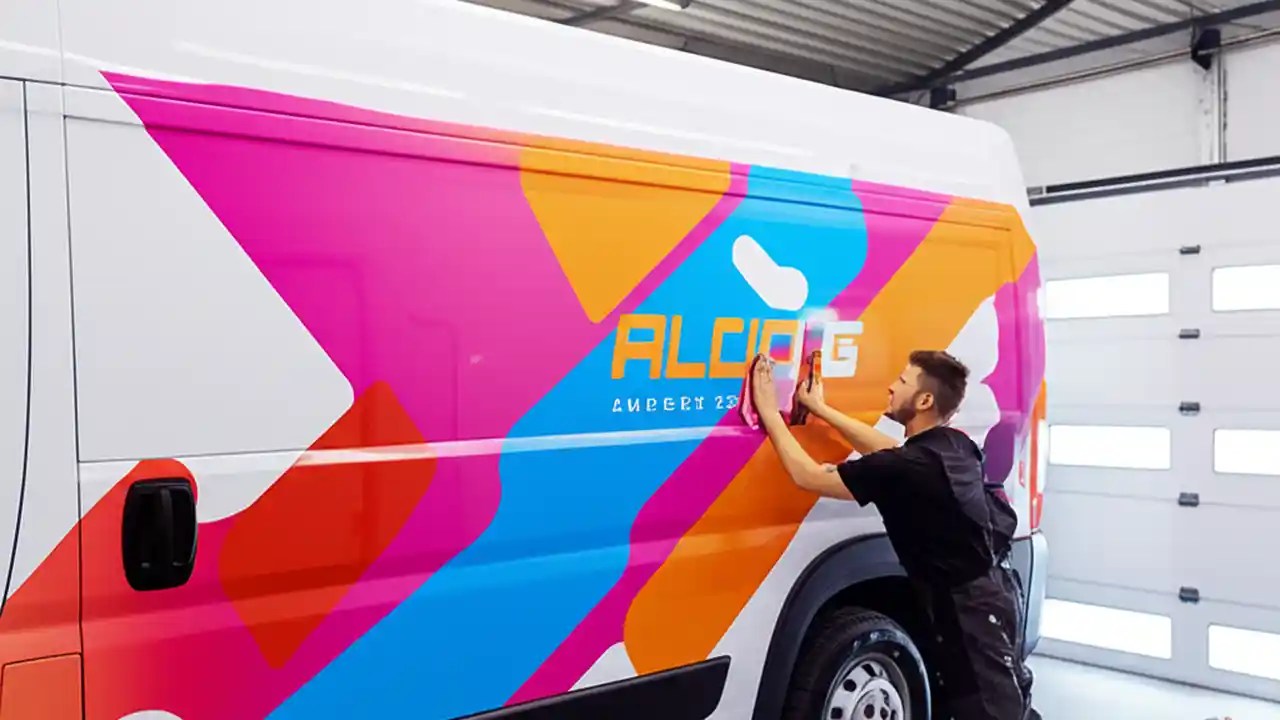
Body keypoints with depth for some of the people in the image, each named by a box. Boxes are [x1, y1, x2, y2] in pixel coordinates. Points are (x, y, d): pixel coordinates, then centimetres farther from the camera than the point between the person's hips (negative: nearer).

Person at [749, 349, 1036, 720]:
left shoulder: (907, 468, -24)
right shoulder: (956, 446, 3)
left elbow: (808, 477, -19)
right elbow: (884, 448, 19)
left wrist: (769, 412, -10)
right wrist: (820, 408, 21)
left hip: (968, 607, -10)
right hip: (988, 596, 10)